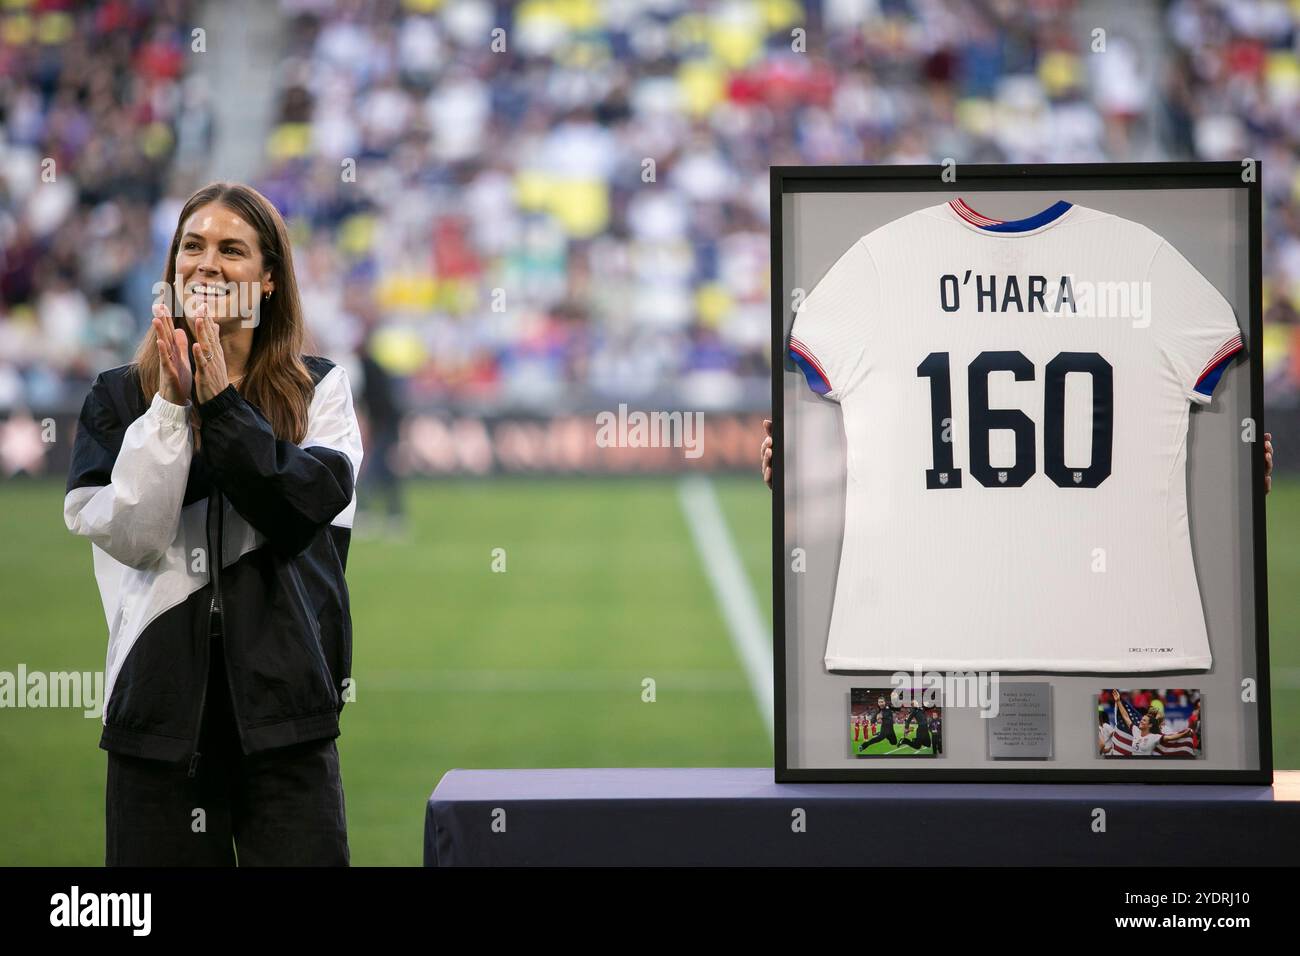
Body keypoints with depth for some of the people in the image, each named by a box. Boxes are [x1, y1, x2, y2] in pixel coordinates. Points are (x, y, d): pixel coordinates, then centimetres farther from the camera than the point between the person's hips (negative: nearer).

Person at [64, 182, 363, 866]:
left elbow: (307, 506, -10)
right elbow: (127, 534, -5)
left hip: (281, 697, -1)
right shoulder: (120, 398, 8)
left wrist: (221, 402, -14)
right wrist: (171, 406, -12)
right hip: (160, 700, 1)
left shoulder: (318, 391, 6)